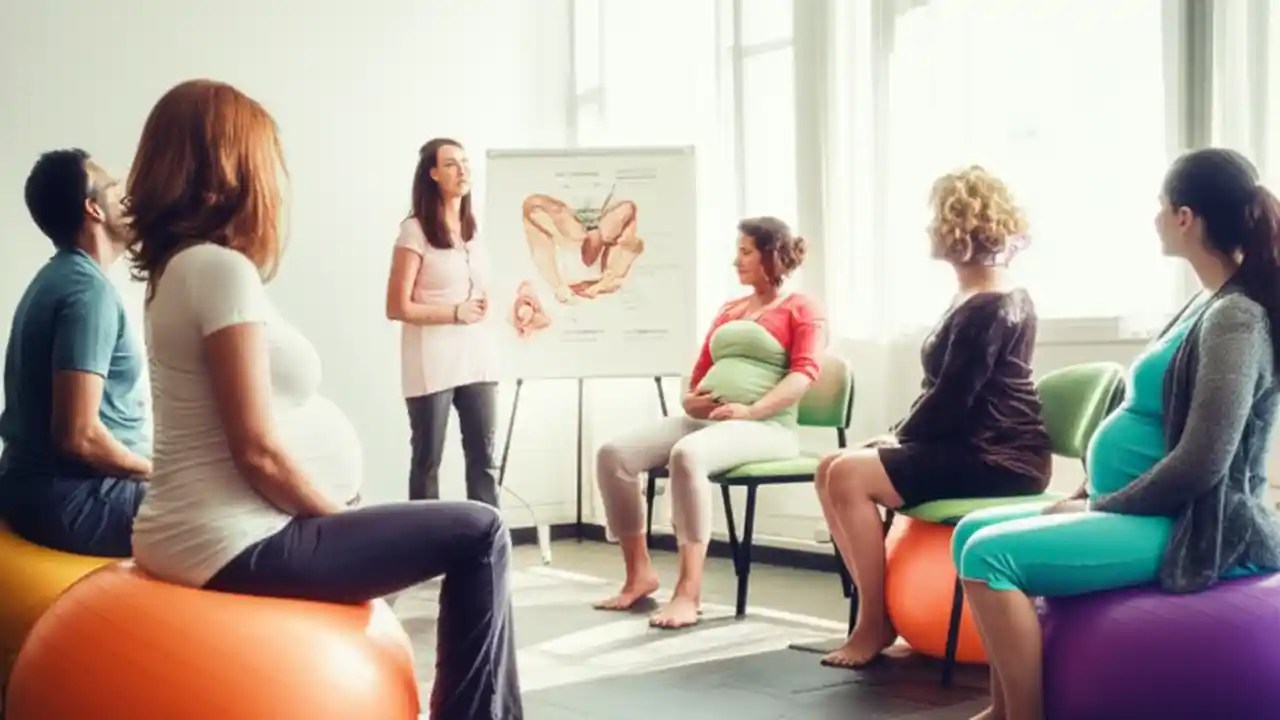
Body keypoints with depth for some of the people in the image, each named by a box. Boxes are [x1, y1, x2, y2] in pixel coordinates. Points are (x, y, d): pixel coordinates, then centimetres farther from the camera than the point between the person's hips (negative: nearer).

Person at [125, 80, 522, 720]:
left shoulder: (179, 265, 11)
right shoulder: (223, 268, -17)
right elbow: (259, 452, -20)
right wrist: (345, 521, -6)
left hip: (197, 533, 10)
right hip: (236, 543, -10)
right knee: (478, 535, -4)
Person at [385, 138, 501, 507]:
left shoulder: (472, 229, 12)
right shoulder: (415, 231, -8)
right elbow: (397, 307, -12)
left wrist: (483, 307, 5)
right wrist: (456, 313, -13)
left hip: (477, 358, 6)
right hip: (433, 364, -6)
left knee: (483, 458, 3)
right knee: (427, 460, 4)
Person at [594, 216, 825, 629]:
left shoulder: (801, 309, 6)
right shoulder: (729, 310, 28)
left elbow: (804, 373, -9)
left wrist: (749, 410, -21)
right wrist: (691, 398, 7)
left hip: (764, 426, -7)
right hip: (703, 420, 7)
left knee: (687, 455, -39)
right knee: (614, 453, -14)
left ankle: (689, 592, -36)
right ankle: (639, 574, -7)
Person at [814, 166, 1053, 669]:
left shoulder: (985, 310, -17)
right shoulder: (997, 299, 16)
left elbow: (951, 399, -20)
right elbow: (948, 393, 17)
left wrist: (899, 439, -4)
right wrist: (901, 437, 6)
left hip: (994, 459, -10)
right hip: (978, 449, 10)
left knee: (848, 476, -20)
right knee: (831, 470, 3)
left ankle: (875, 624, -9)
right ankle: (877, 607, 5)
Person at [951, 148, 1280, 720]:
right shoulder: (1211, 305, 13)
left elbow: (1201, 463, -25)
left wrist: (1102, 508, -14)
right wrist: (1091, 499, 9)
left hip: (1184, 527, -10)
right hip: (1136, 510, 10)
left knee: (989, 555, -23)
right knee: (971, 533, 10)